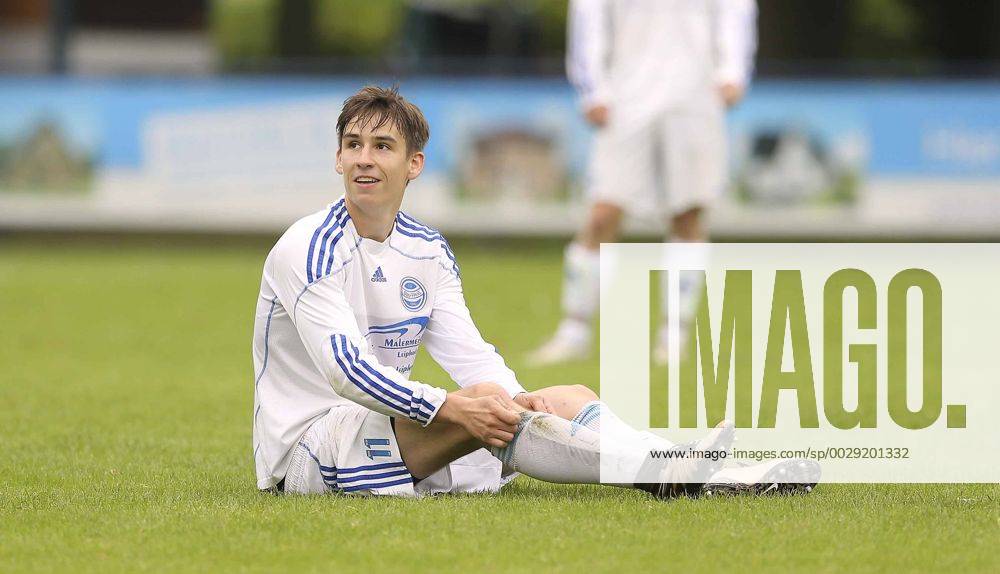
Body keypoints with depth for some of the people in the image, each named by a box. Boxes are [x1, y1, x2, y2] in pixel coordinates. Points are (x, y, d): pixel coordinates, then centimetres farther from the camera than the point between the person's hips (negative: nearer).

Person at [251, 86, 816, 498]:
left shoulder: (428, 250, 12)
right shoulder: (308, 249, -13)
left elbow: (470, 354, 4)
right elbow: (345, 368, -25)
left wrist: (516, 401, -18)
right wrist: (451, 408, -36)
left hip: (385, 433, 8)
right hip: (304, 445, -8)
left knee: (569, 398, -6)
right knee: (481, 401, -31)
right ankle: (662, 475, -39)